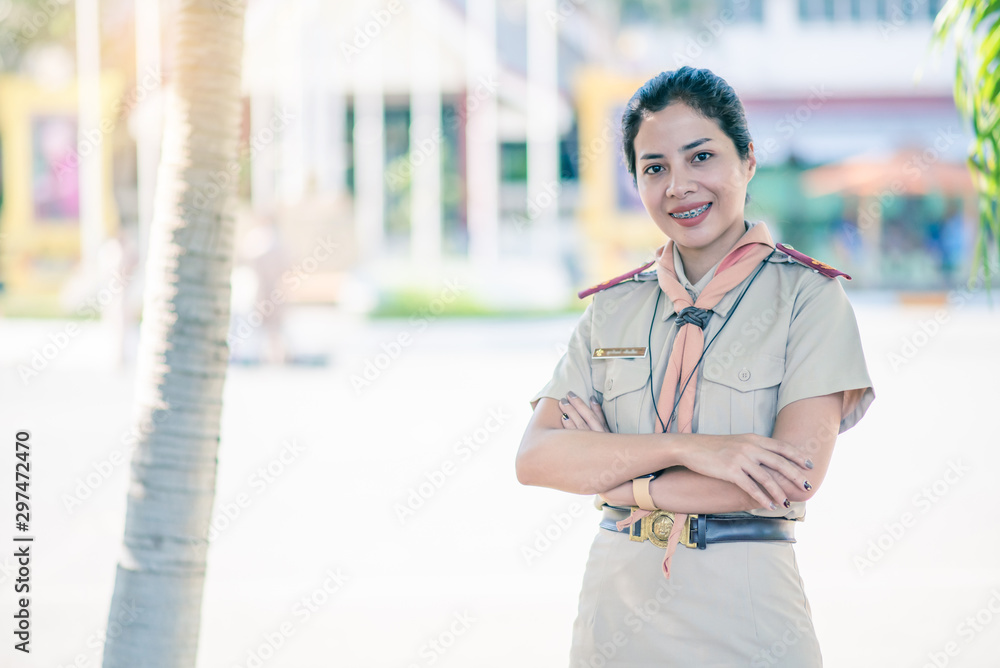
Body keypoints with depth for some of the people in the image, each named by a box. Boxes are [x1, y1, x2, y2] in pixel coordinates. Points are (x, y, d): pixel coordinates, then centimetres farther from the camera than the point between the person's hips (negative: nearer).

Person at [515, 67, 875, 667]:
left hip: (744, 617, -3)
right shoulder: (613, 308, 8)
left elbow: (798, 473, -15)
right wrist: (686, 448, -19)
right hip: (617, 610, 3)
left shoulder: (807, 295, -3)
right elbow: (535, 459, -4)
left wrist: (615, 475, -9)